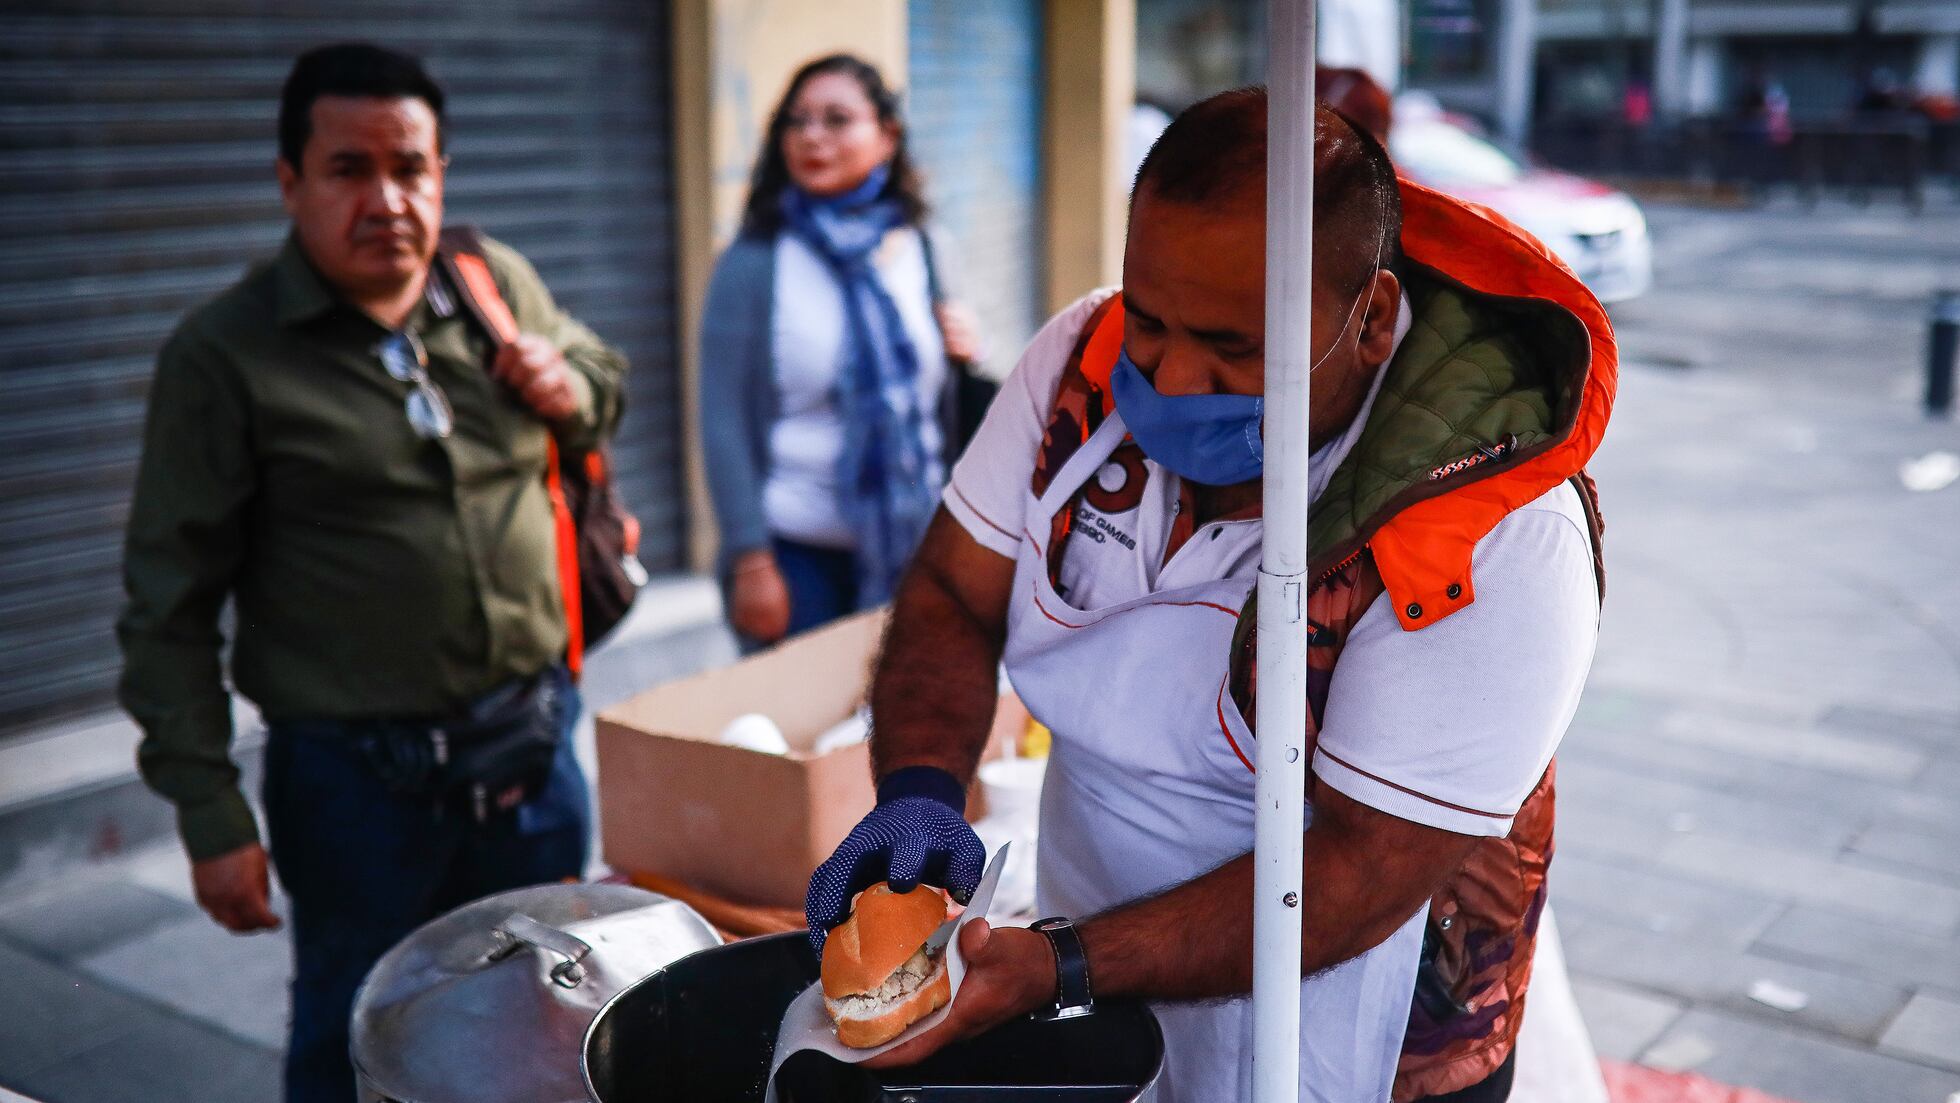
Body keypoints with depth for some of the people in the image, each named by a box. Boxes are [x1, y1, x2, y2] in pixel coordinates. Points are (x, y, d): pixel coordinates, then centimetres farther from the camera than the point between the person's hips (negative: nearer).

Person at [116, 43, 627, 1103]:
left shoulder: (499, 285, 3)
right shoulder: (223, 354, -11)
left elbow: (605, 373, 22)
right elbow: (171, 605, -9)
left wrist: (569, 383, -3)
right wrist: (210, 814, -11)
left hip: (534, 748, 5)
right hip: (357, 782, -4)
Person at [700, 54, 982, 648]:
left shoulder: (923, 250, 7)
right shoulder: (753, 262, -4)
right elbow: (724, 422, -6)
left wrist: (963, 358, -5)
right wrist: (750, 561, -10)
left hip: (912, 547, 3)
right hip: (798, 552, -3)